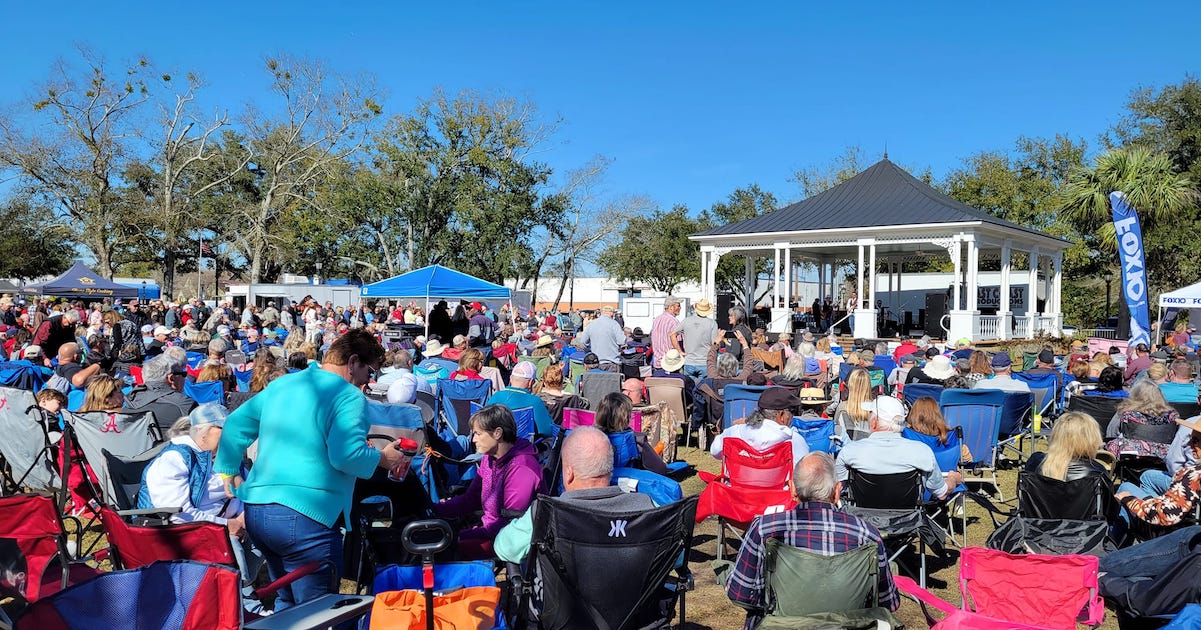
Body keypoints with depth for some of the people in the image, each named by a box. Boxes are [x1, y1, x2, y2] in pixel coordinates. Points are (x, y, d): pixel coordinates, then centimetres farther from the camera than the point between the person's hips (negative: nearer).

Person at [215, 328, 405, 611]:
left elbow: (236, 423, 20)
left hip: (256, 511, 8)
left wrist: (229, 471, 29)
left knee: (285, 601, 25)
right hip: (304, 516, -8)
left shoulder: (281, 384, 13)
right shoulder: (349, 396, -11)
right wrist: (382, 458, -5)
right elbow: (346, 455, -23)